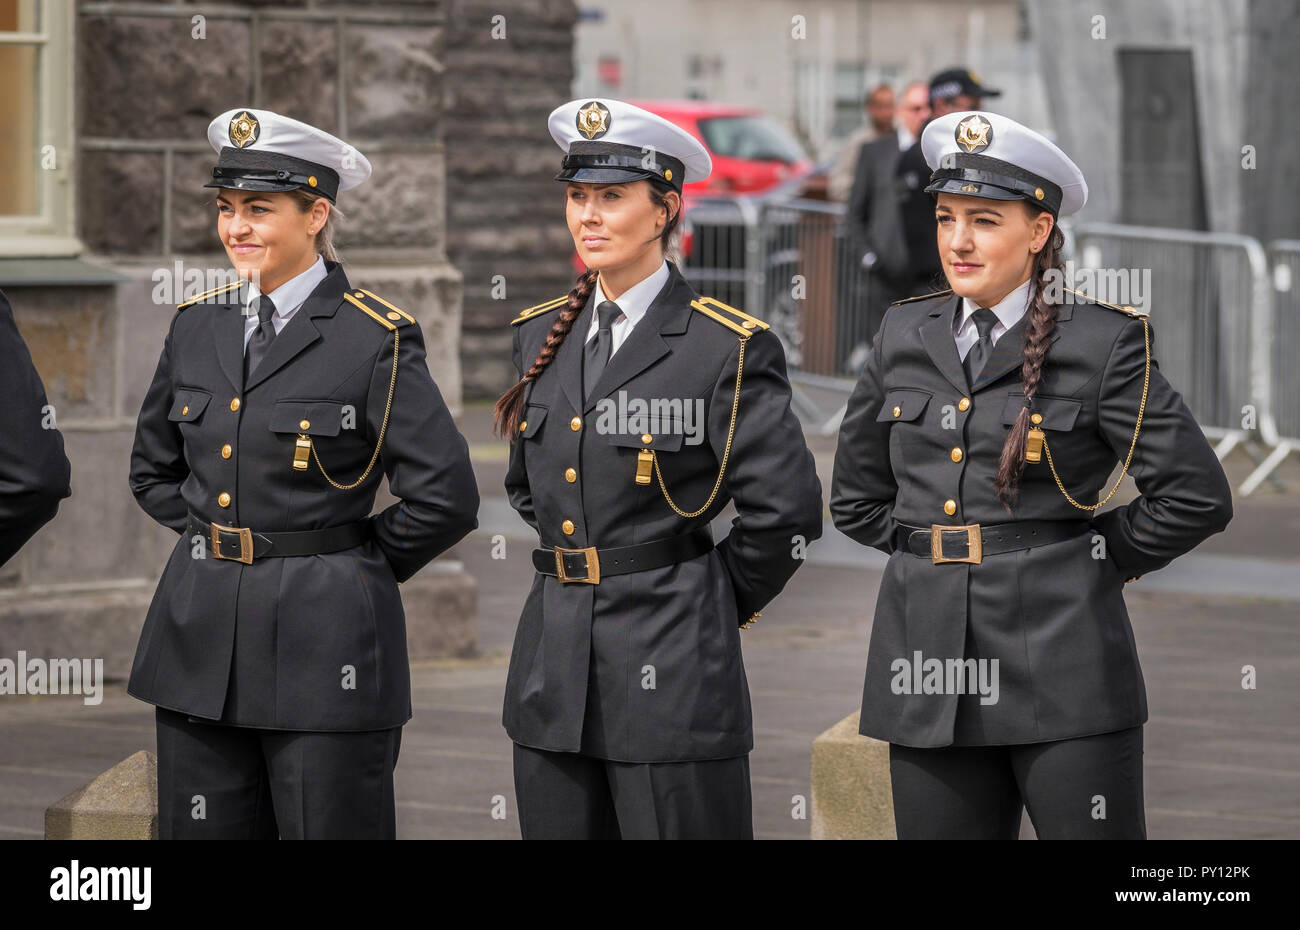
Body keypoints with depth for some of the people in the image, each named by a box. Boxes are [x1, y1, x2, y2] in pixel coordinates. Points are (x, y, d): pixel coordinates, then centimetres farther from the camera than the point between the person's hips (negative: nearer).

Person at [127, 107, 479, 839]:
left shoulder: (377, 339, -7)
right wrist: (217, 539, 12)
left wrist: (361, 563, -1)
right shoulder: (197, 326, 10)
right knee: (203, 831, 7)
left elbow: (446, 498, -10)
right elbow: (153, 470, 23)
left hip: (324, 646, -5)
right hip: (199, 642, 5)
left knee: (329, 829, -1)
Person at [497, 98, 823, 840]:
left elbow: (787, 513, -7)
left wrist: (712, 606, 1)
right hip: (553, 675, 6)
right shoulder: (543, 337, 11)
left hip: (672, 675, -6)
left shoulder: (728, 349, -7)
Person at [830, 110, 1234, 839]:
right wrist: (939, 548, 13)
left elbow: (1197, 497, -3)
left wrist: (1096, 560, 2)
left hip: (1061, 666, -4)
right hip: (931, 677, 4)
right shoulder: (907, 336, 11)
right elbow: (857, 499, 22)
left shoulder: (1103, 343, -3)